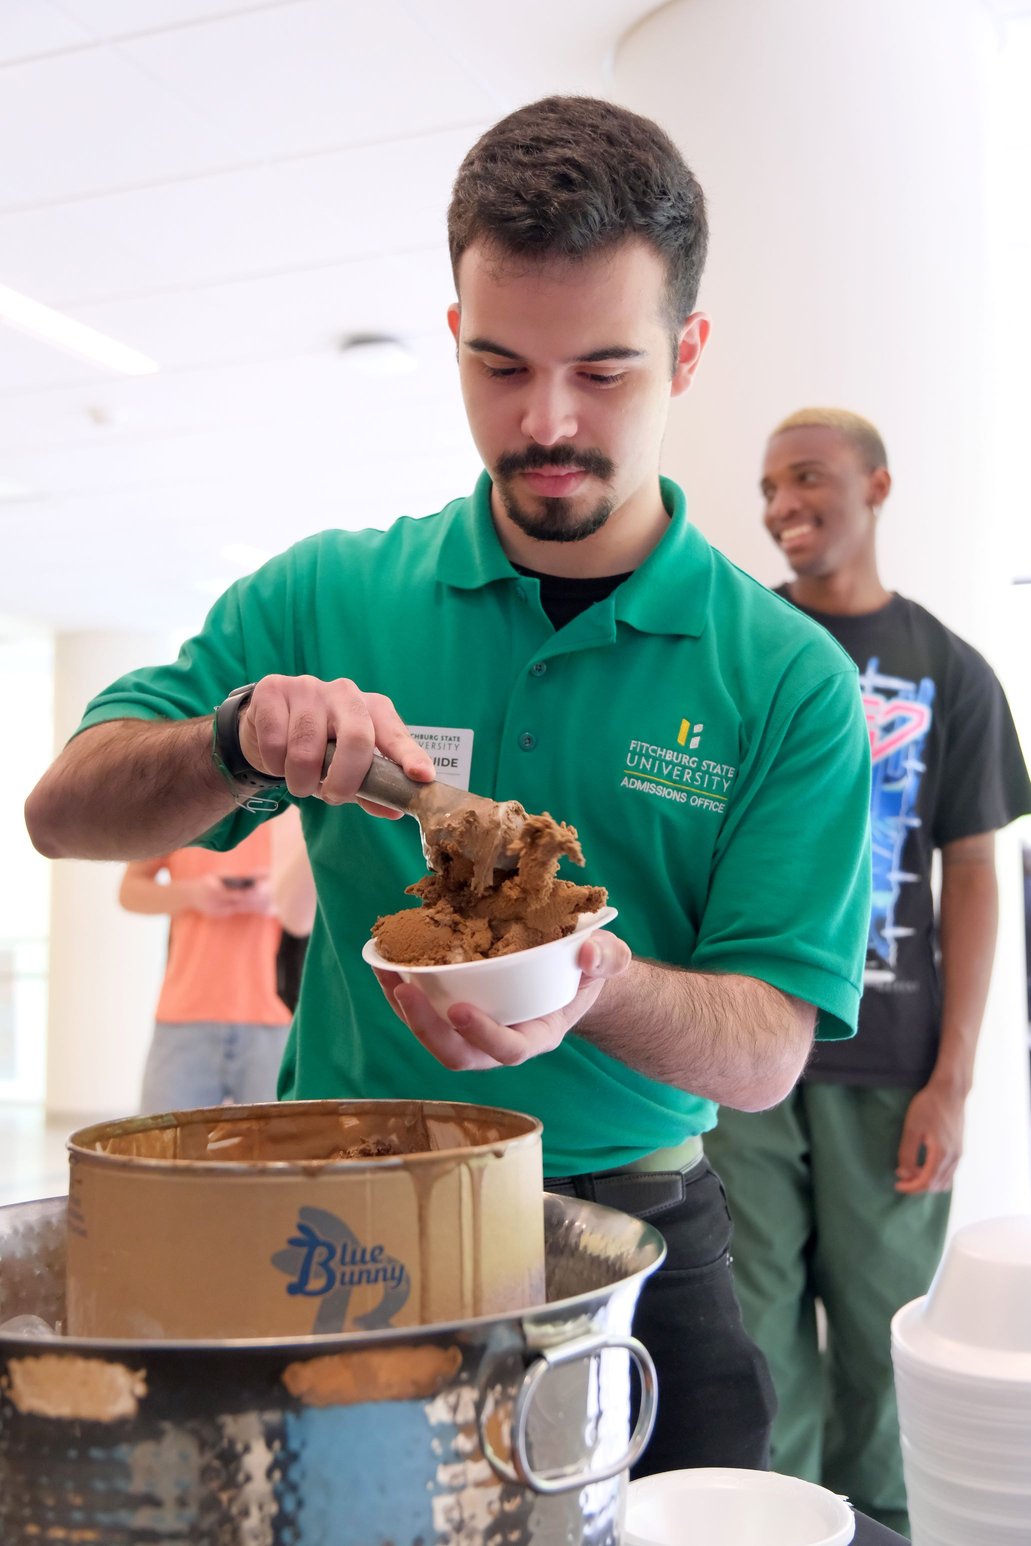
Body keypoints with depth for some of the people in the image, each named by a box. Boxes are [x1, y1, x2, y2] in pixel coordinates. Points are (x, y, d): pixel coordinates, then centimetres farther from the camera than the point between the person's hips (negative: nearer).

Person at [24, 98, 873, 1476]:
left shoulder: (788, 677, -8)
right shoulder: (330, 598, -4)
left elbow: (768, 1054, -11)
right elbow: (64, 813, -3)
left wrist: (596, 986, -33)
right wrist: (243, 744, -24)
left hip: (634, 1248, 0)